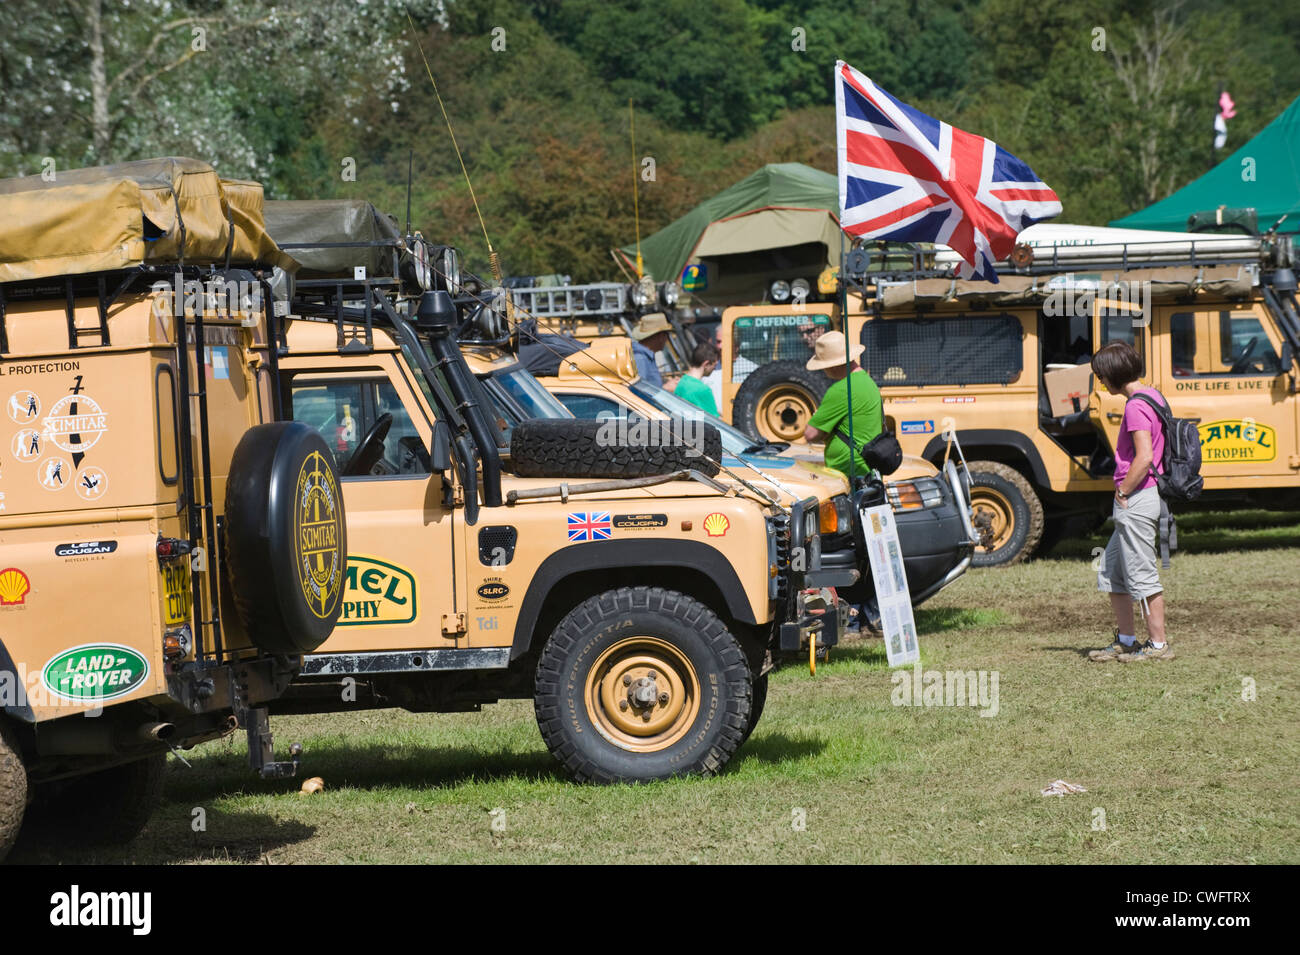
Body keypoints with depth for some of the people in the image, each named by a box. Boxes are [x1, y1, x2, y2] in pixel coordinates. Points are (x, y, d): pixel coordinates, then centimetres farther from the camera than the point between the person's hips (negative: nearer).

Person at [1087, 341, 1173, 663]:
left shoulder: (1136, 407, -17)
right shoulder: (1153, 396, 13)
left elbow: (1144, 457, -26)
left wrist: (1122, 493, -14)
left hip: (1137, 500, -10)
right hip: (1139, 500, 10)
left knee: (1142, 575, -3)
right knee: (1110, 571, 16)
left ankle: (1158, 644, 4)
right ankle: (1125, 640, 21)